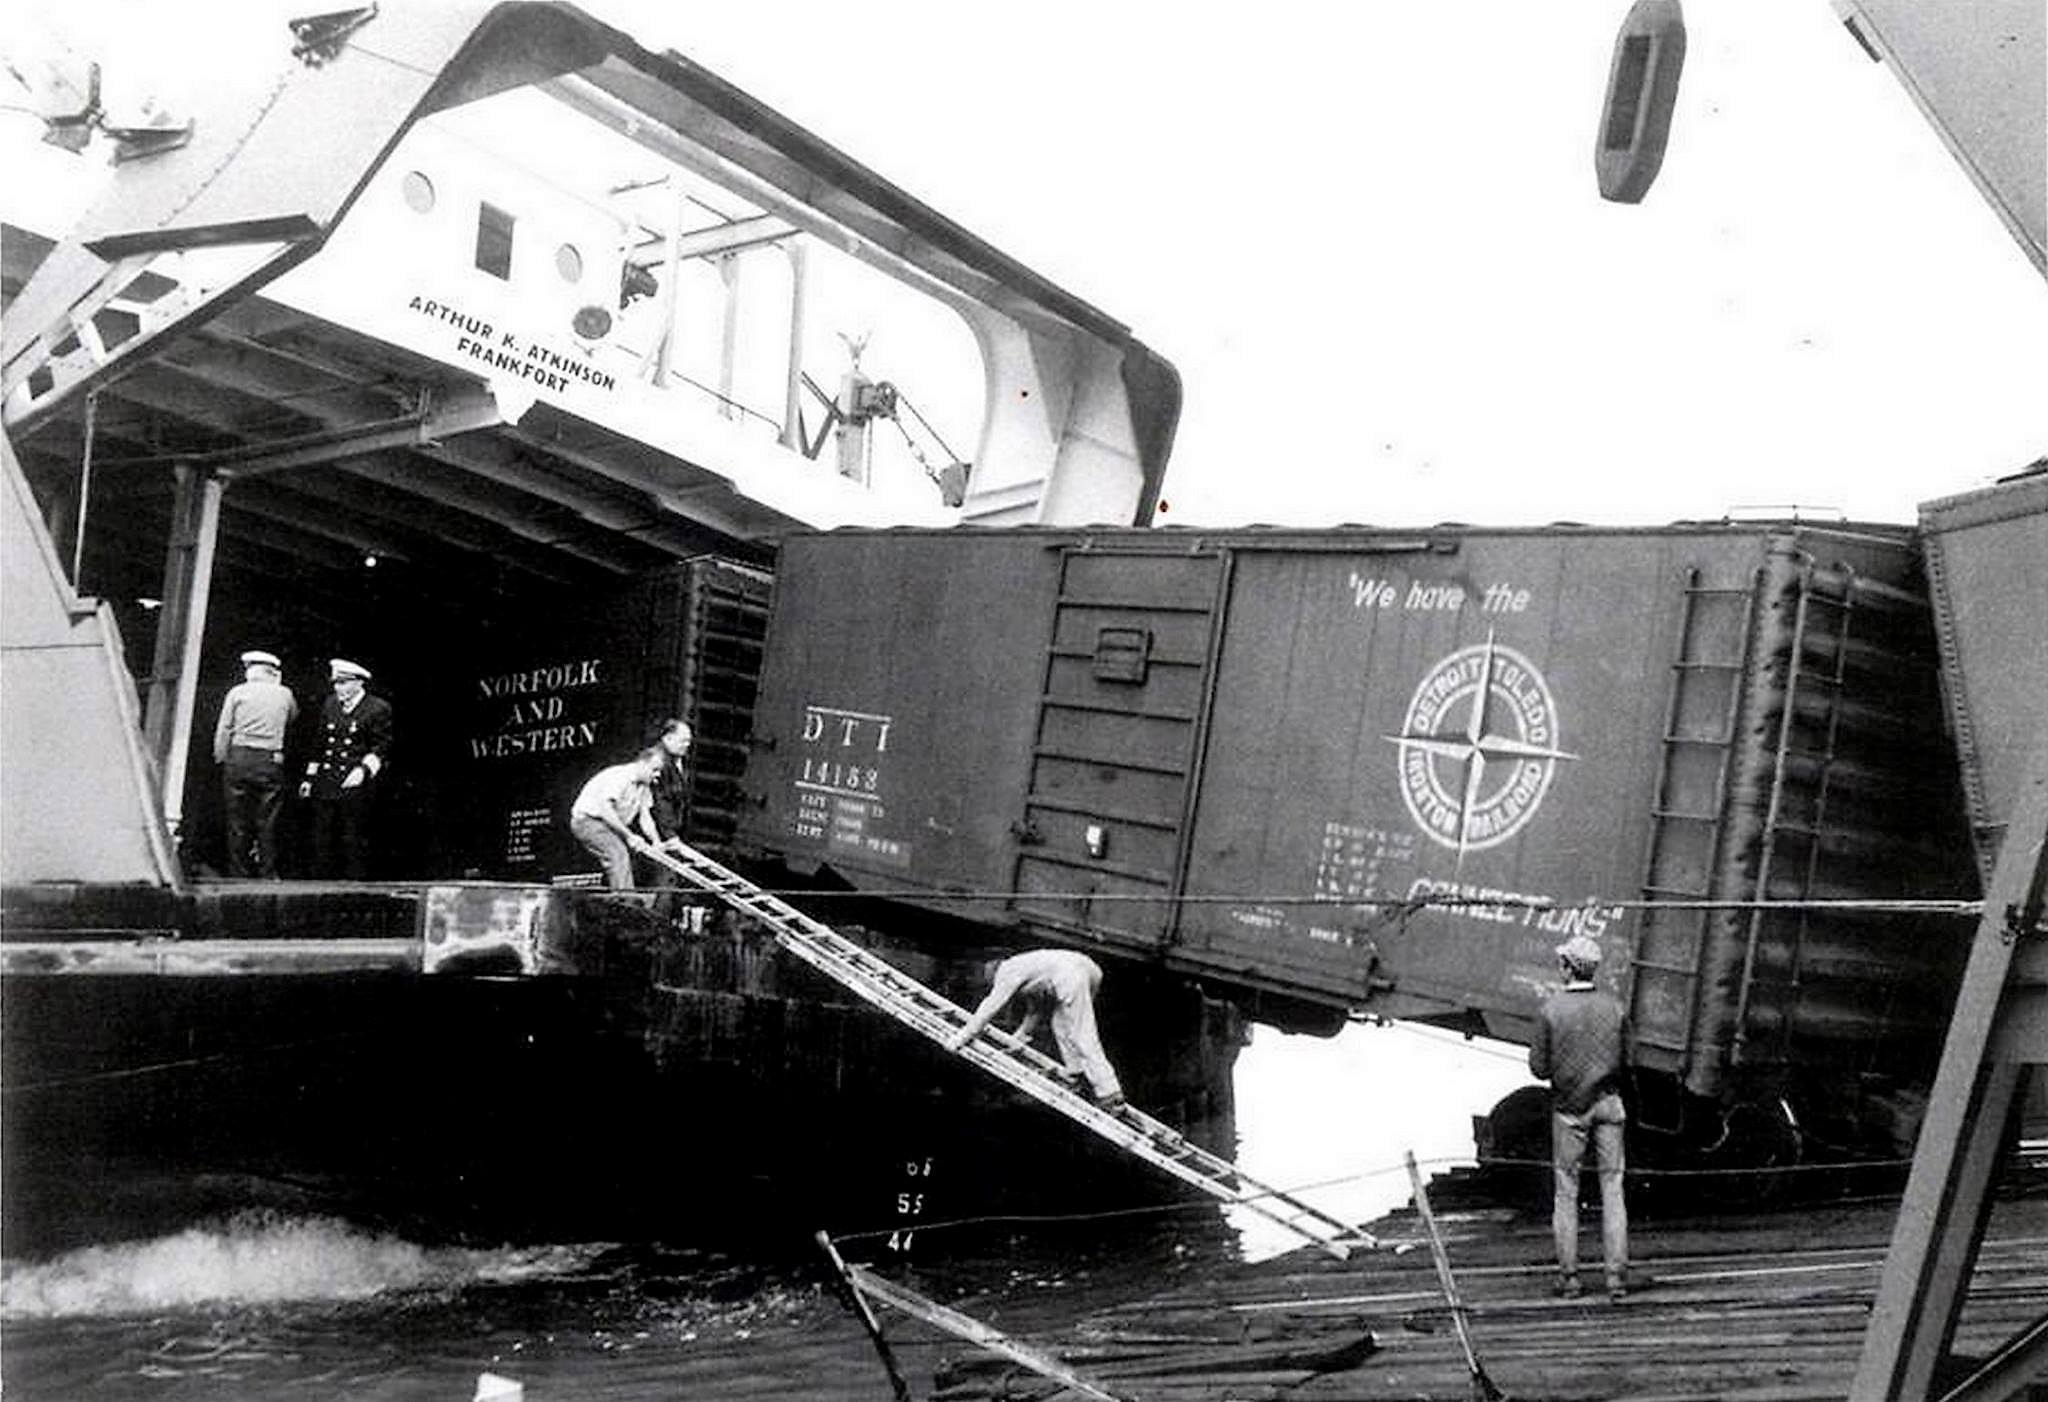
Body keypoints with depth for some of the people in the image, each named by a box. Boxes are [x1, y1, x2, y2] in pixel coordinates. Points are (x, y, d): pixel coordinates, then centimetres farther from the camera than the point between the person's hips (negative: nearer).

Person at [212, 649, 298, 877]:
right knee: (267, 823, 5)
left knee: (238, 822, 6)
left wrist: (221, 759, 10)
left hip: (239, 758, 0)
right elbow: (292, 718, 27)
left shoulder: (237, 692, 4)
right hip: (271, 762, 1)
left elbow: (223, 730, 1)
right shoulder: (285, 695, 7)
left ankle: (238, 875, 7)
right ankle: (268, 875, 5)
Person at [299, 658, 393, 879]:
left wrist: (363, 769, -18)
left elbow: (381, 747, -4)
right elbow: (321, 744, 20)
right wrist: (310, 777, 16)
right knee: (322, 842, 4)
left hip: (355, 785, -5)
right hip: (325, 784, 5)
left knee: (354, 842, -3)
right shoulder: (329, 705, 15)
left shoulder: (378, 709, -2)